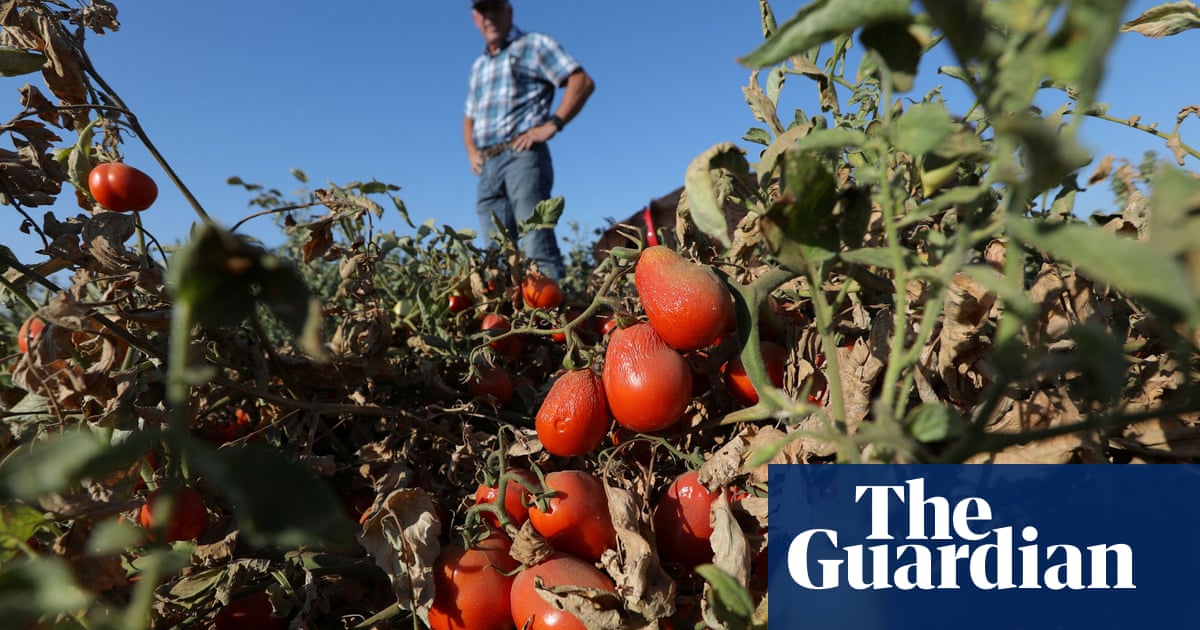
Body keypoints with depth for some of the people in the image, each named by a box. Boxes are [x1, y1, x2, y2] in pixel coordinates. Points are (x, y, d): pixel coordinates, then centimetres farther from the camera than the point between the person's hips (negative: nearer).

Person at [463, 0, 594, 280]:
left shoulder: (533, 45, 7)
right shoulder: (478, 66, 26)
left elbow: (582, 82, -3)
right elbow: (469, 118, 34)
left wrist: (551, 125, -12)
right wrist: (471, 151, 14)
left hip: (522, 156, -7)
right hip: (488, 168, 7)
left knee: (537, 250, -17)